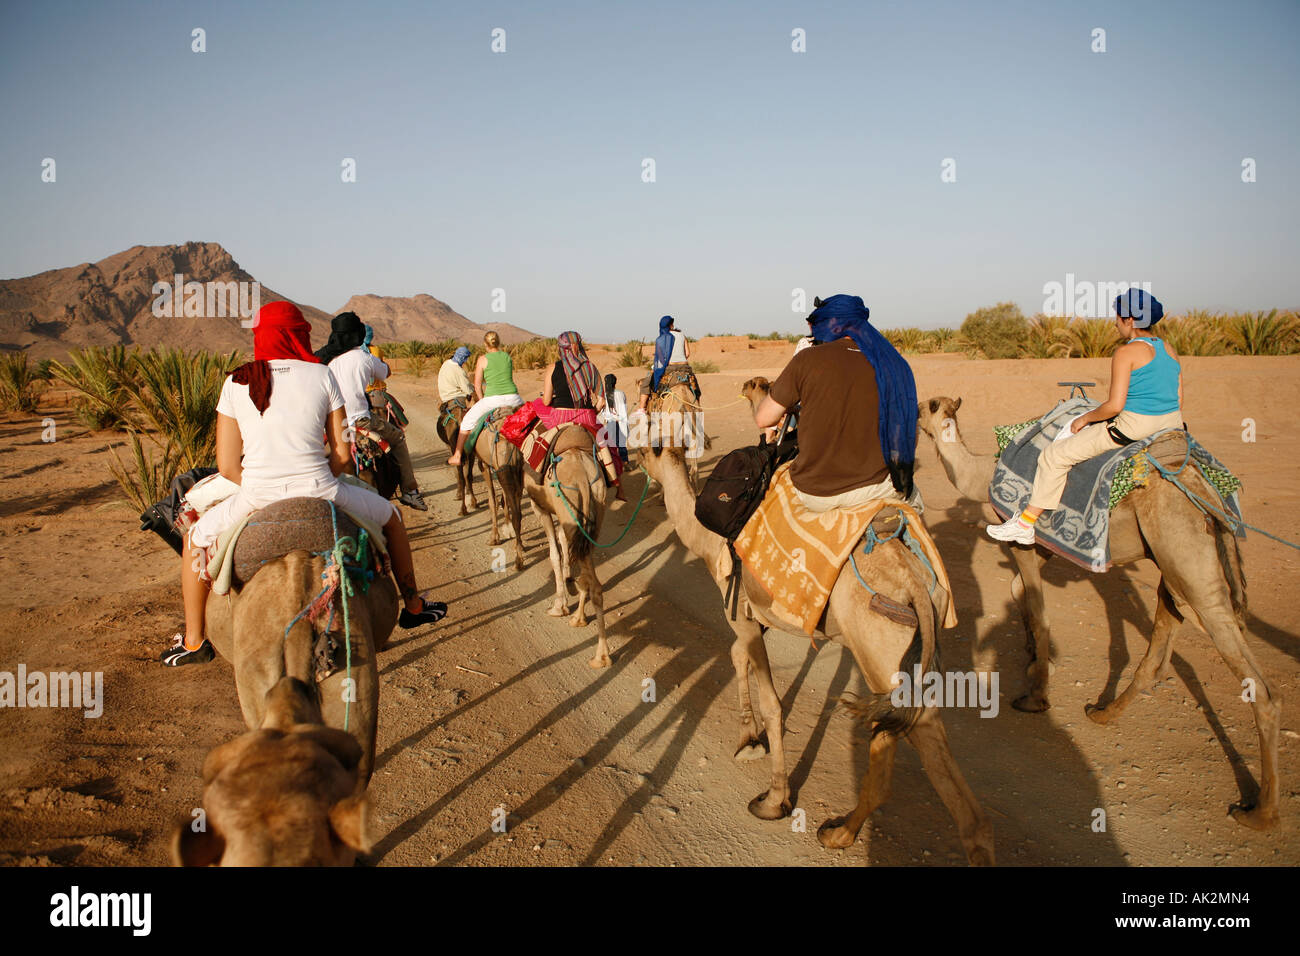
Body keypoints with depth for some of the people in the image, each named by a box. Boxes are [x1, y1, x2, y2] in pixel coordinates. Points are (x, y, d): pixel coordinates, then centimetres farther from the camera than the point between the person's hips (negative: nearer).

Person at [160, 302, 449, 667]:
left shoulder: (236, 383, 6)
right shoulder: (322, 375, 3)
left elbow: (227, 466, 5)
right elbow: (343, 455, 2)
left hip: (257, 499, 1)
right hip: (320, 495, 0)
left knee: (197, 537, 31)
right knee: (390, 515, 29)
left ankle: (193, 642, 30)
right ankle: (413, 606, 39)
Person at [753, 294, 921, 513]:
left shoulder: (808, 359, -9)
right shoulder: (895, 366, -1)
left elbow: (763, 419, -4)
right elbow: (908, 442, 3)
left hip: (813, 497, -1)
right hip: (873, 489, 2)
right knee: (911, 493, 34)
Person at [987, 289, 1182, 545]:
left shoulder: (1126, 353, -14)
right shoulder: (1169, 351, 10)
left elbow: (1114, 406, -19)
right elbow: (1178, 403, 12)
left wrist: (1085, 419, -3)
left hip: (1133, 428, -8)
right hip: (1171, 426, 8)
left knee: (1055, 455, 1)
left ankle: (1025, 524, 4)